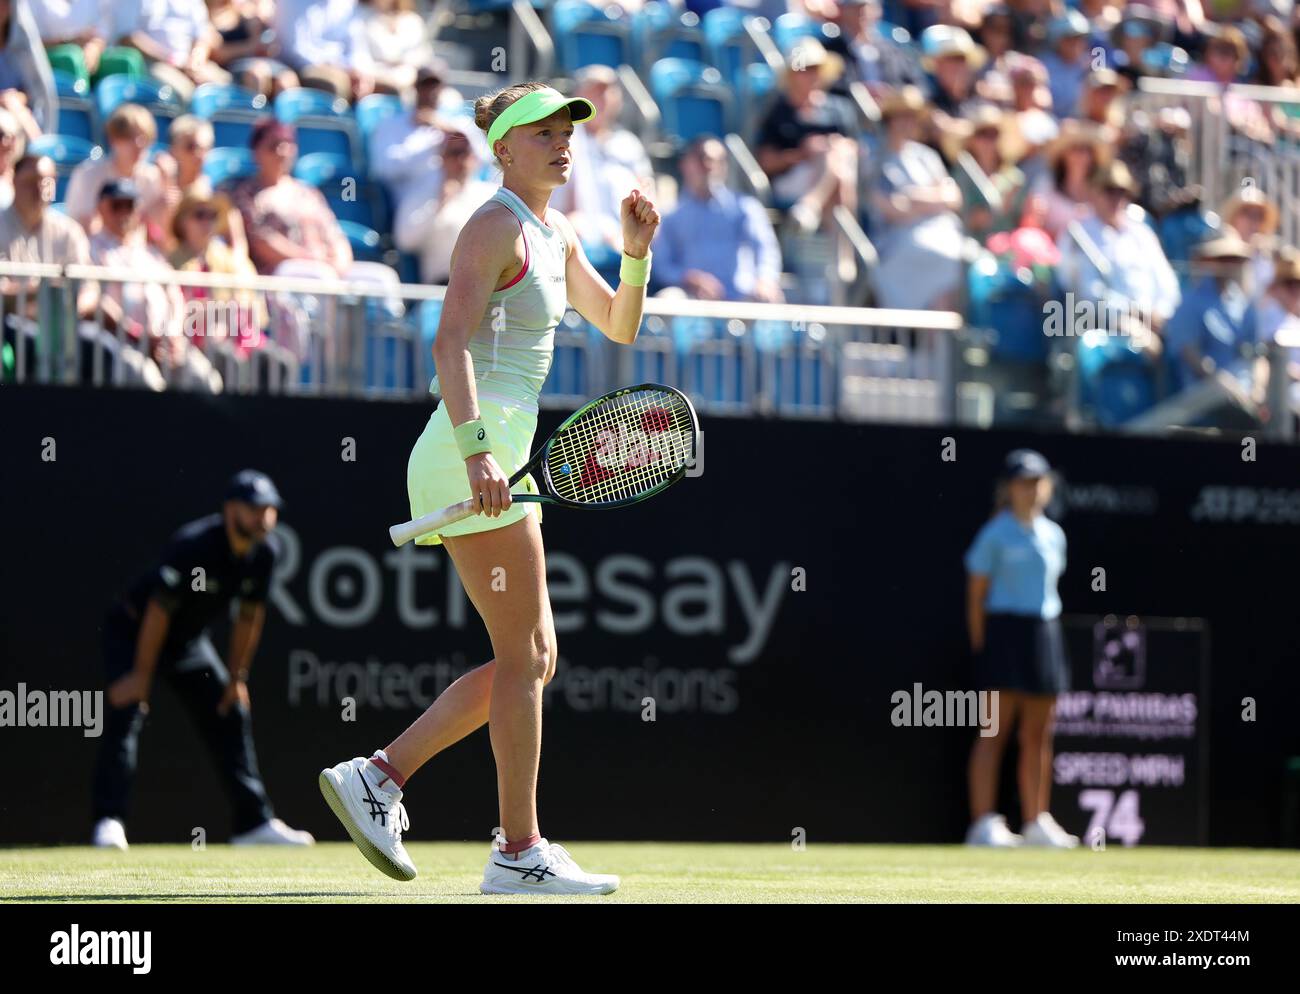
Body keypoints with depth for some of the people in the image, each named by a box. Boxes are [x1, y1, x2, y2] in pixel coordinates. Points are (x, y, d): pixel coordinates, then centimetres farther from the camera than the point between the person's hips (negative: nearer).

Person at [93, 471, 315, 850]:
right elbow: (159, 609, -29)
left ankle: (255, 822, 14)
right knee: (127, 710, -23)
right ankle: (110, 821, -25)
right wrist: (141, 674, -26)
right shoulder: (195, 545, -33)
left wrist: (237, 677, 4)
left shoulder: (265, 552, -12)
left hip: (189, 640, 7)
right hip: (132, 632, -7)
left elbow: (250, 615, 0)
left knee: (231, 716, 7)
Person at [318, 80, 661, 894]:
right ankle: (520, 852, -2)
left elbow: (620, 326, 25)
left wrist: (637, 252, 7)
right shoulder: (496, 226, -10)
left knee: (533, 662, 11)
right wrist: (476, 448, -30)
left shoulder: (556, 235, 18)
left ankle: (379, 776, 9)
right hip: (473, 456, -10)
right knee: (524, 657, -6)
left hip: (497, 465, 10)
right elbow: (451, 345, -20)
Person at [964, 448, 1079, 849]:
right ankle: (984, 823, -9)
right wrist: (980, 646, -10)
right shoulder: (996, 534, -4)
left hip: (1045, 632, 6)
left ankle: (1036, 822, 13)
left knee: (1038, 736, 8)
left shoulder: (1053, 535, 14)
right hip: (1004, 628, -6)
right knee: (995, 730, -8)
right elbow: (976, 594, -5)